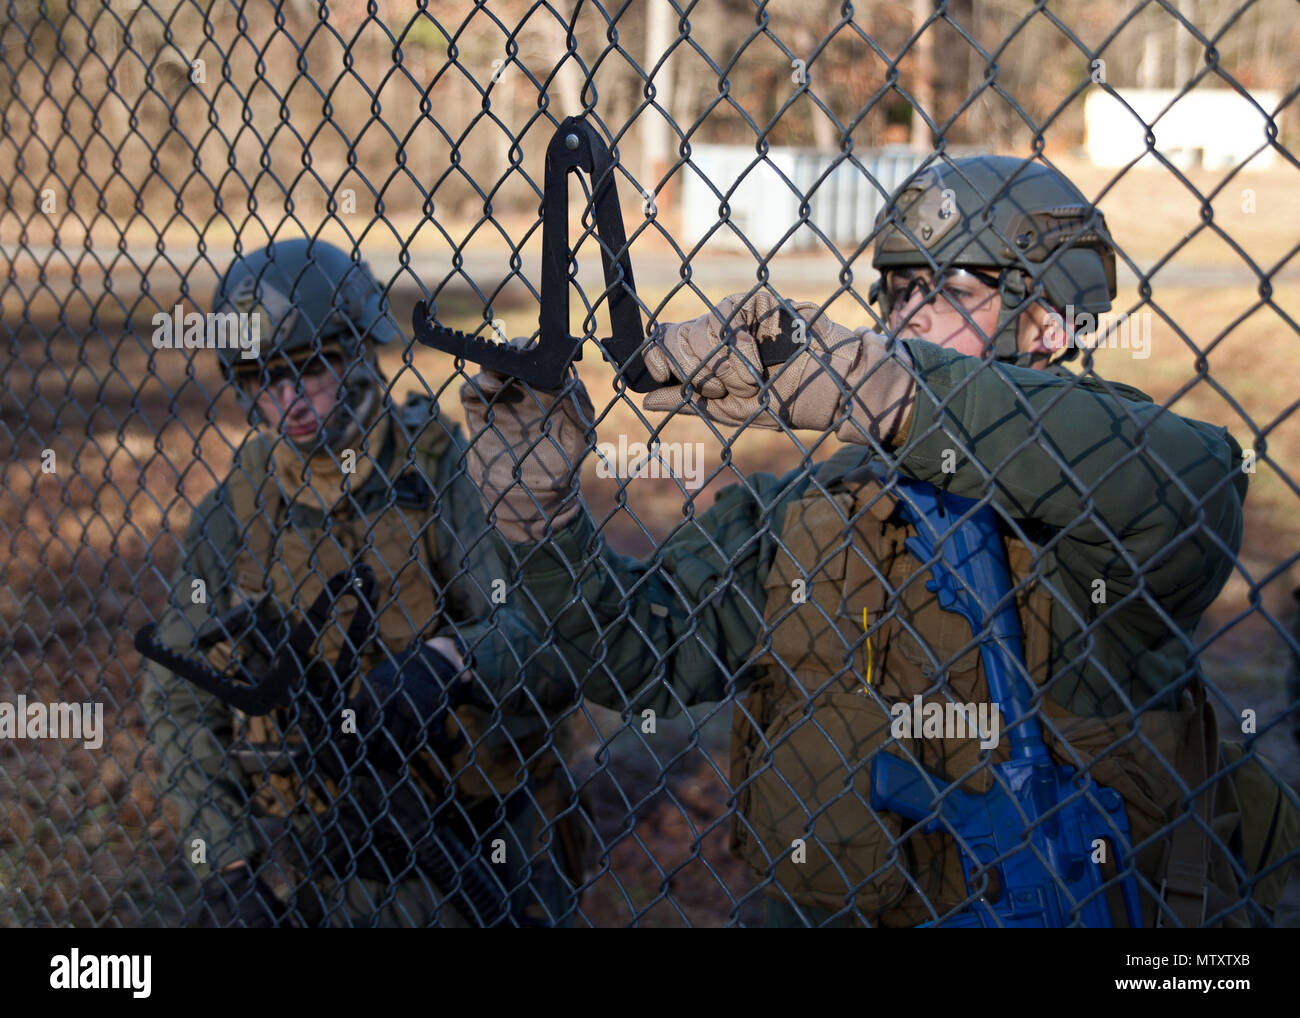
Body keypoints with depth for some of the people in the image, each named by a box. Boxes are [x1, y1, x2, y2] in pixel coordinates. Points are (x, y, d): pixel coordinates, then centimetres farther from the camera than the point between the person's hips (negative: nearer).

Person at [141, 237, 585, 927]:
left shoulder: (445, 468, -8)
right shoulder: (235, 511, 1)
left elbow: (534, 628, -12)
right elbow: (179, 700, 6)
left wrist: (452, 657, -31)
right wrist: (227, 862, -1)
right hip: (303, 835, 2)